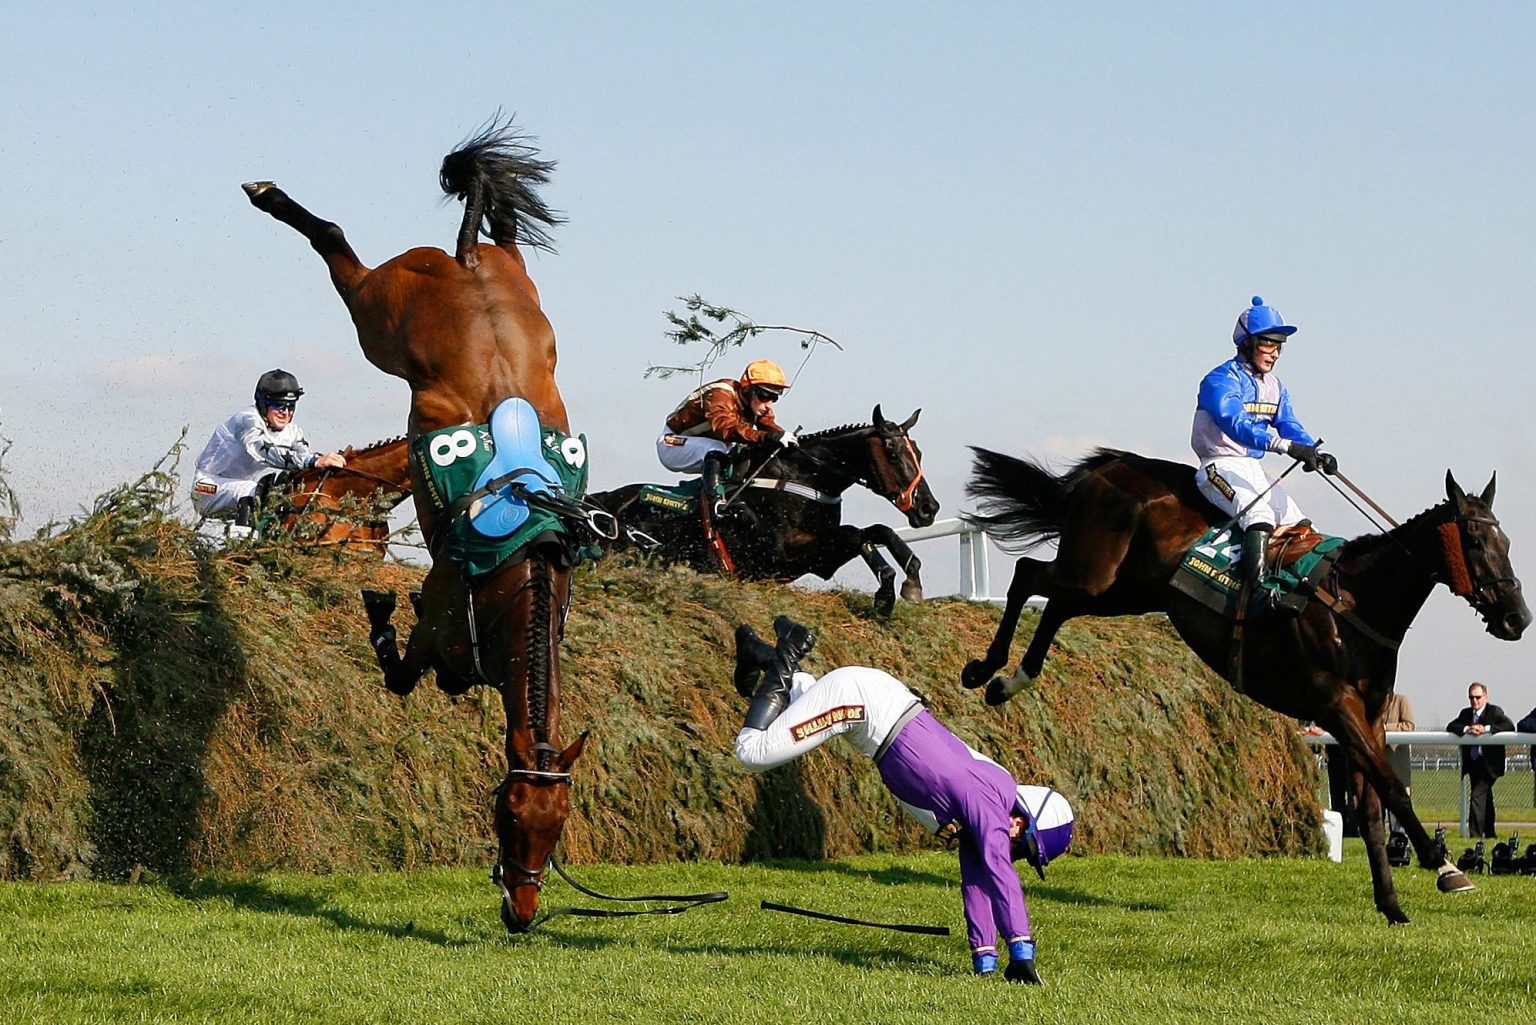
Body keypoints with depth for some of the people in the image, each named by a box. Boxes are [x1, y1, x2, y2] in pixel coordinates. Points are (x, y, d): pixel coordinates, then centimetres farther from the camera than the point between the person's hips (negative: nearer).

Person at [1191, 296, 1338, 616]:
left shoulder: (1274, 387, 14)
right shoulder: (1221, 381, -14)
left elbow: (1290, 426, 7)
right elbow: (1235, 425, -30)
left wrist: (1316, 454, -15)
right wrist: (1287, 446, -42)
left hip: (1253, 469, 9)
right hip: (1220, 467, -9)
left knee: (1298, 523, 3)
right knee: (1259, 514, -31)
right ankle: (1258, 595, -44)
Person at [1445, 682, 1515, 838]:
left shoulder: (1495, 712, -3)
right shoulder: (1466, 713, 12)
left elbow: (1509, 726, -18)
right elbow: (1450, 727, 1)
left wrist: (1486, 729, -26)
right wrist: (1466, 729, -19)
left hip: (1487, 764, -6)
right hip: (1472, 764, 6)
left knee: (1477, 797, -18)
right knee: (1485, 800, 17)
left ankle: (1476, 834, -20)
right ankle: (1489, 834, 28)